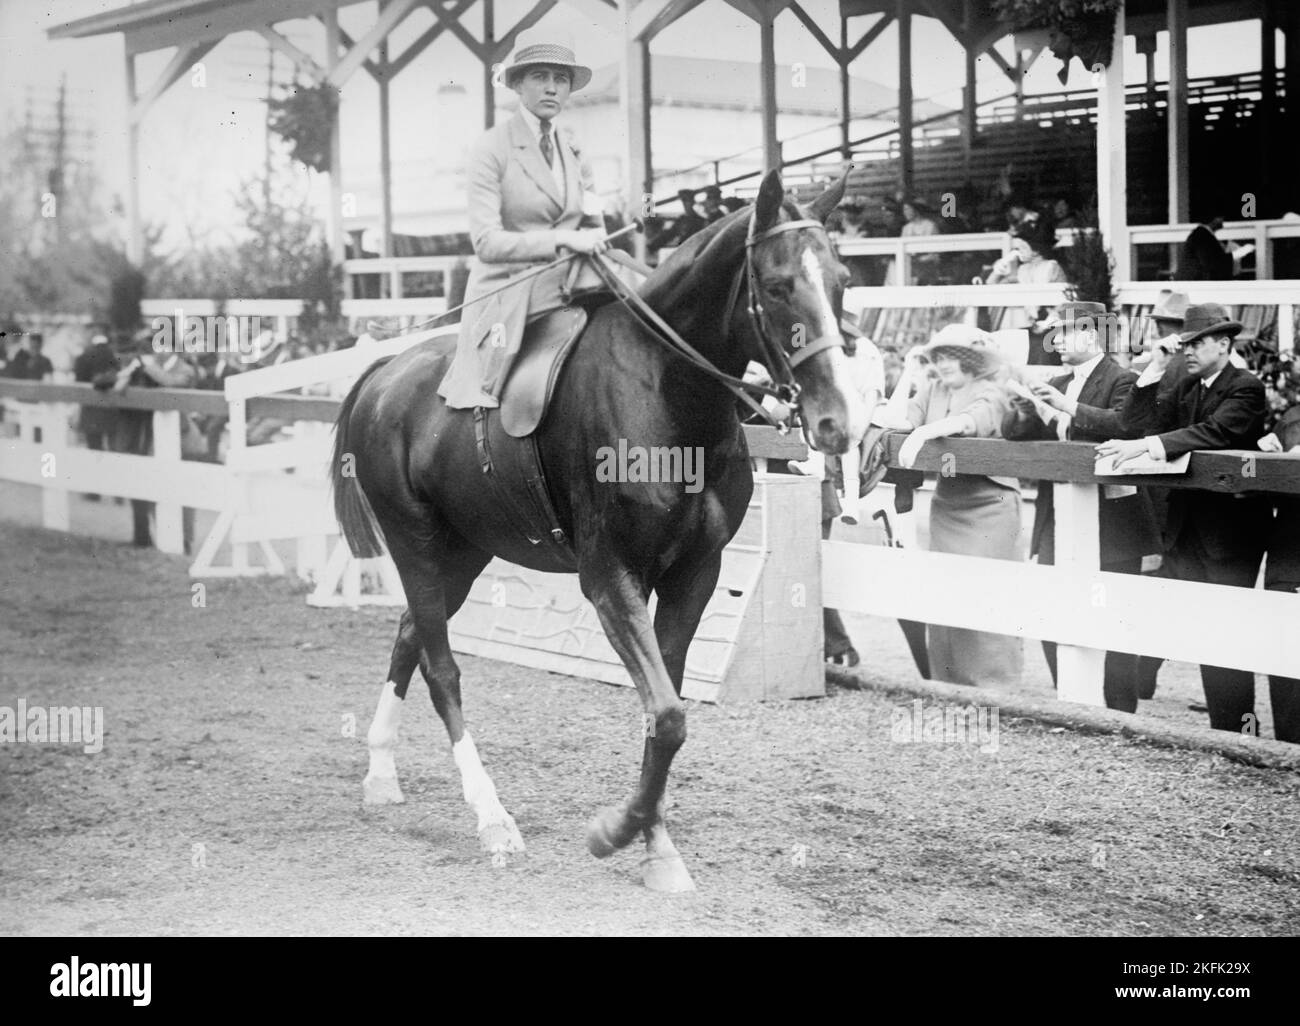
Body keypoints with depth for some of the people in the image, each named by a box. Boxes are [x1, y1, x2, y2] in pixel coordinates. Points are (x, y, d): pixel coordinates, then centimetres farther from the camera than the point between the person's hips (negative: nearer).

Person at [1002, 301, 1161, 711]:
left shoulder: (1121, 380, -6)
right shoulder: (1057, 385, 17)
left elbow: (1124, 424, -24)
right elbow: (1011, 431, 15)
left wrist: (1069, 407, -29)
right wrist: (1024, 412, -6)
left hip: (1109, 521, -8)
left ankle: (1120, 716, 2)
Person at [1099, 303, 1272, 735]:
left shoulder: (1245, 388, -9)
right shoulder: (1185, 387, 13)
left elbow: (1215, 432, -27)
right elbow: (1139, 425, 3)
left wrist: (1147, 446, -34)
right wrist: (1152, 372, -6)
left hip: (1231, 525, -7)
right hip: (1186, 527, 7)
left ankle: (1234, 729, 1)